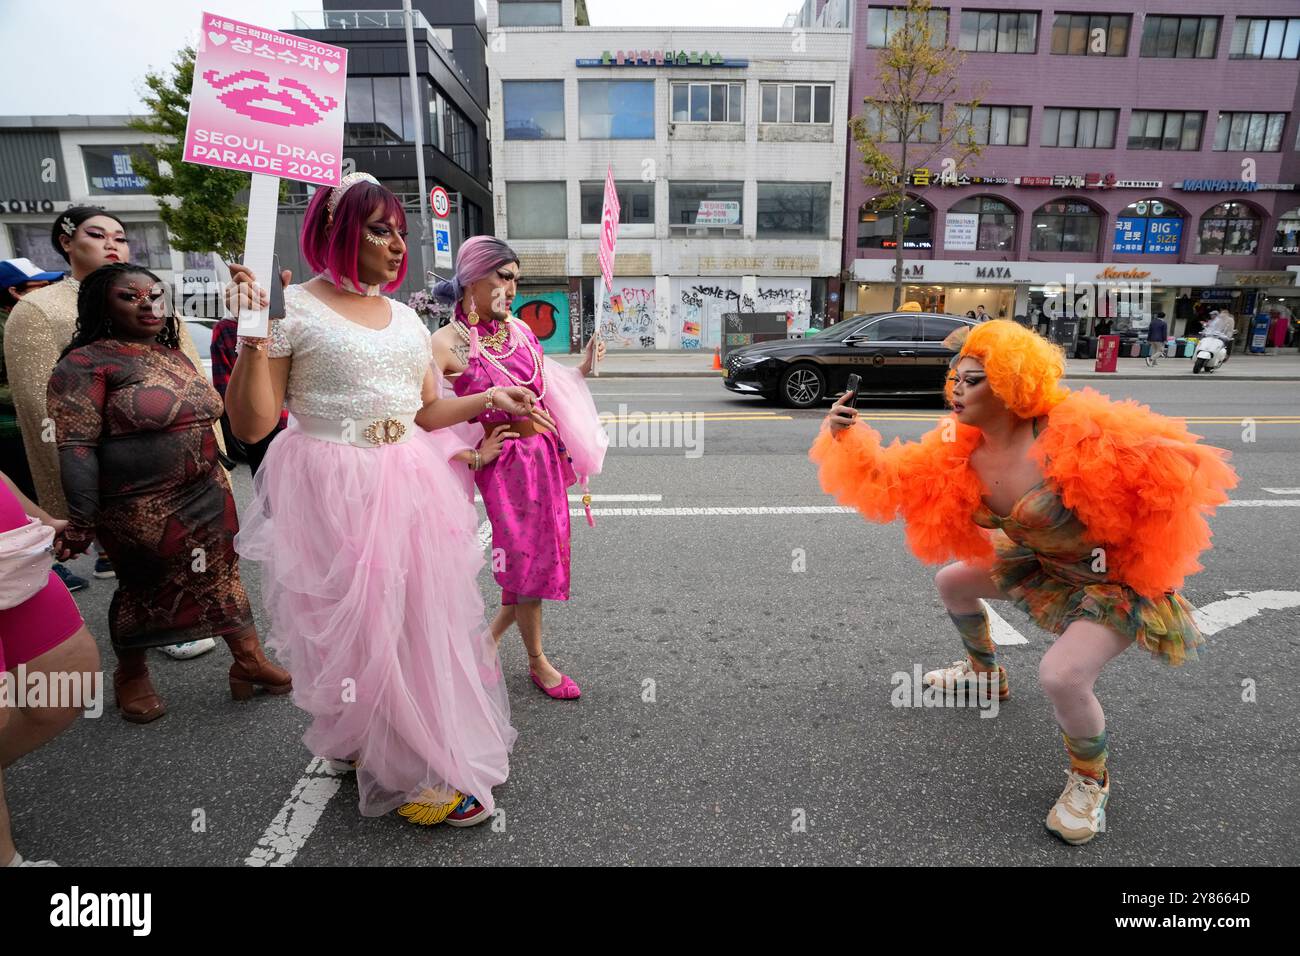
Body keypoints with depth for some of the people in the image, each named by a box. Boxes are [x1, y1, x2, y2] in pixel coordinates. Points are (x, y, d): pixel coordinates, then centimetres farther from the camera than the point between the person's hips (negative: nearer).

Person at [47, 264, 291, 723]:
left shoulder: (175, 354, 11)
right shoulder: (86, 364, -11)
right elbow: (76, 447, -16)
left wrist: (216, 478, 20)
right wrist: (81, 522, -20)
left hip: (207, 496, 6)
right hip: (141, 509, -6)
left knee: (222, 576, 10)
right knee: (146, 590, 10)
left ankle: (250, 661, 21)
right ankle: (131, 674, 33)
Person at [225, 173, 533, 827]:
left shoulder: (406, 317, 12)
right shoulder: (294, 308, -7)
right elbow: (250, 425, -10)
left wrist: (488, 398, 9)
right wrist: (253, 335, -20)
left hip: (410, 487, 6)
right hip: (334, 494, -6)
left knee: (425, 620, 13)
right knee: (360, 629, 3)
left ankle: (440, 745, 35)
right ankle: (404, 774, 22)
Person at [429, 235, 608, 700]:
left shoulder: (519, 330, 8)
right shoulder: (447, 343, -12)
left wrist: (583, 369, 8)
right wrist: (473, 456, -15)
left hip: (545, 456, 7)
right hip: (505, 464, -7)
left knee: (542, 557, 12)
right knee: (526, 558, 3)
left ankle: (487, 640, 34)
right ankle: (537, 662, 25)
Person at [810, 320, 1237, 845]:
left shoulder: (1068, 436, -31)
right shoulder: (963, 453, -10)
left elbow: (1171, 462, -27)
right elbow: (891, 482, -7)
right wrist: (847, 439, -19)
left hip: (1117, 578, -7)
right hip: (1043, 566, 8)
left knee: (1061, 676, -28)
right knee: (952, 583, 17)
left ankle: (1090, 780, 6)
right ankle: (985, 674, 45)